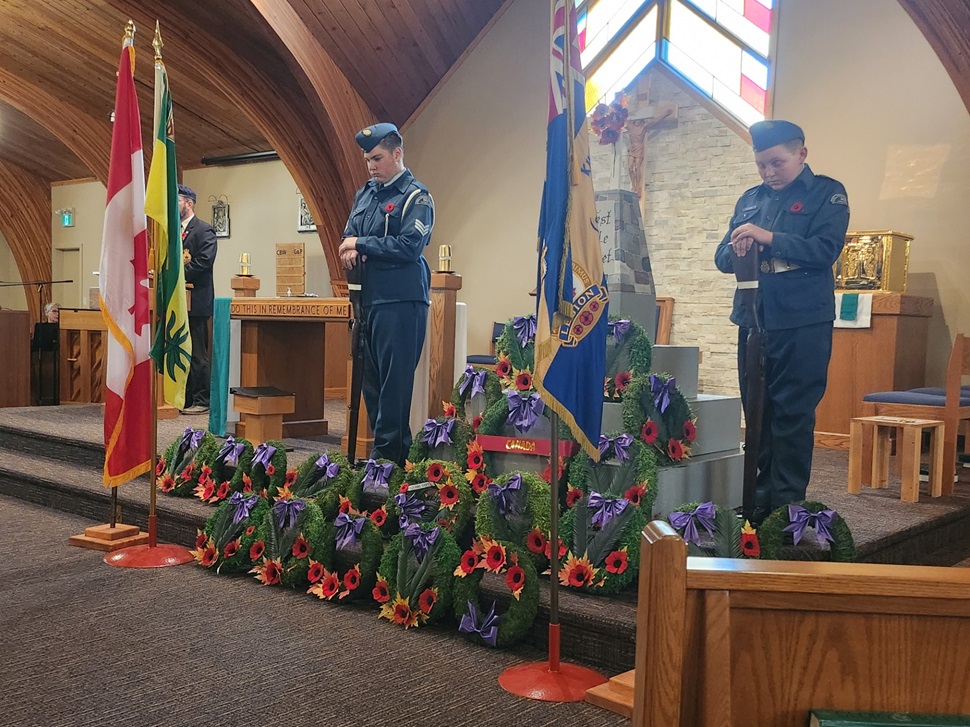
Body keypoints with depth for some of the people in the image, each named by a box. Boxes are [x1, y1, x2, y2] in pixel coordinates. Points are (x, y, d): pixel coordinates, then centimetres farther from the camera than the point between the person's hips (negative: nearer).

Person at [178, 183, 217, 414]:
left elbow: (204, 261, -18)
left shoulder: (204, 230, -6)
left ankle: (201, 400, 2)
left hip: (195, 302, -8)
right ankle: (184, 398, 18)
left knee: (197, 354, -4)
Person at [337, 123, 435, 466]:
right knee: (371, 380, 9)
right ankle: (389, 446, 19)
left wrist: (362, 244, -9)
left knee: (394, 382, -6)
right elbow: (349, 237, 20)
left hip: (401, 302, -8)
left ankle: (388, 454, -1)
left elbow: (409, 245, -16)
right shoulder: (365, 195, 18)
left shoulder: (416, 196, -4)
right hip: (369, 300, 8)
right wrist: (349, 251, -5)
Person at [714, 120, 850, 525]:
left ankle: (788, 507, 4)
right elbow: (722, 257, 13)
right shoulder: (750, 199, 16)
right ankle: (760, 502, 18)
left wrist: (768, 238, -21)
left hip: (803, 327, -5)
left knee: (792, 417, -3)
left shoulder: (826, 193, 1)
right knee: (758, 414, 9)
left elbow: (826, 249, -13)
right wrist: (735, 249, -10)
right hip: (753, 323, 5)